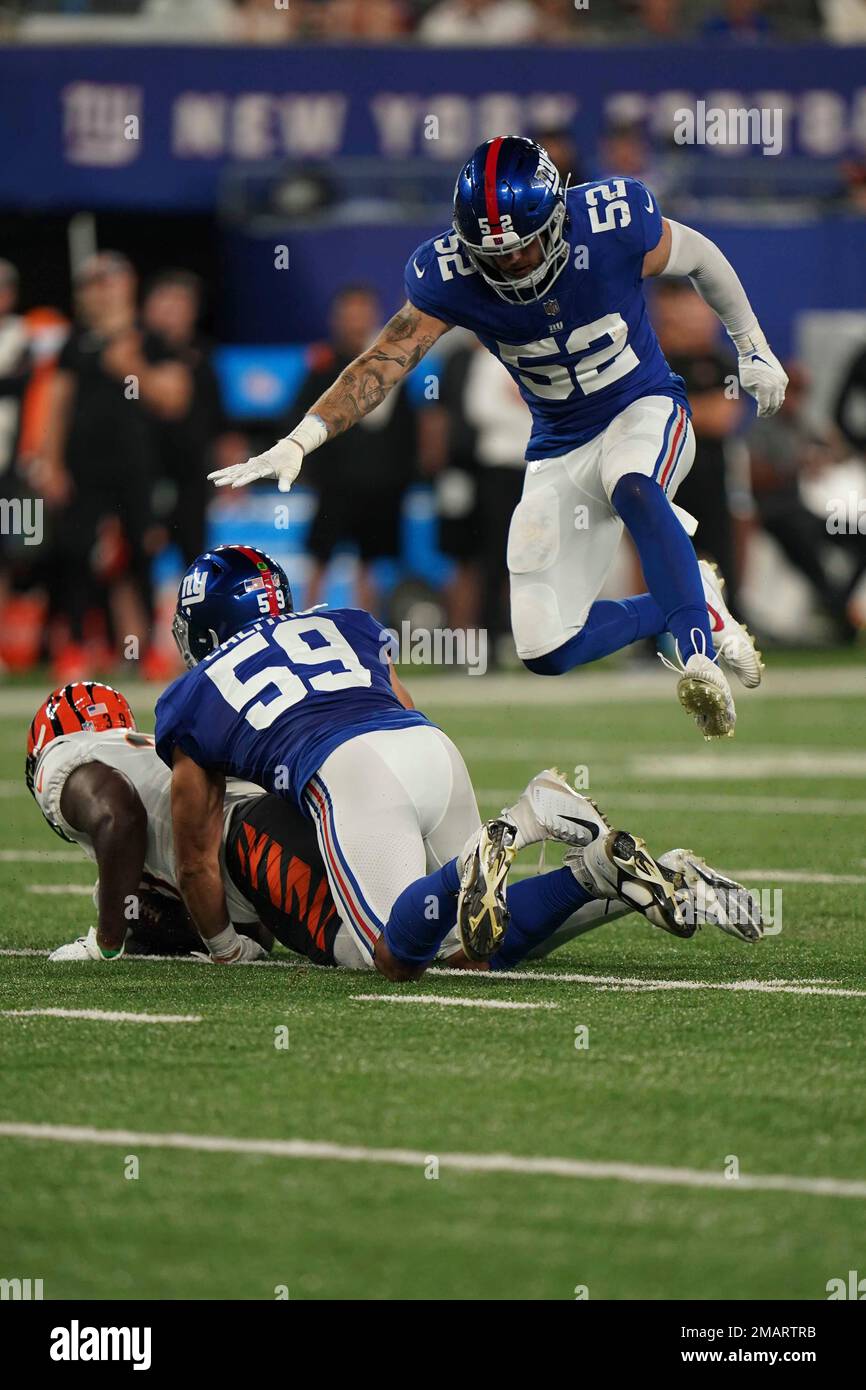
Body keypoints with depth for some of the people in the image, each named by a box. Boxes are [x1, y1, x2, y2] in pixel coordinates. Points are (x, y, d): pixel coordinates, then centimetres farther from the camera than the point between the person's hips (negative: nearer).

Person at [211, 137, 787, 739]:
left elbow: (698, 257, -3)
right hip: (561, 445, 3)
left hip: (646, 407, -3)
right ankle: (695, 605, 19)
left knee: (633, 489, -40)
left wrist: (753, 347, 9)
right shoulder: (447, 276, -19)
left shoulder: (615, 224, -23)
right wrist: (295, 444, -40)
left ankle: (701, 660, -39)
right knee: (546, 651, -3)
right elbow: (383, 363, -27)